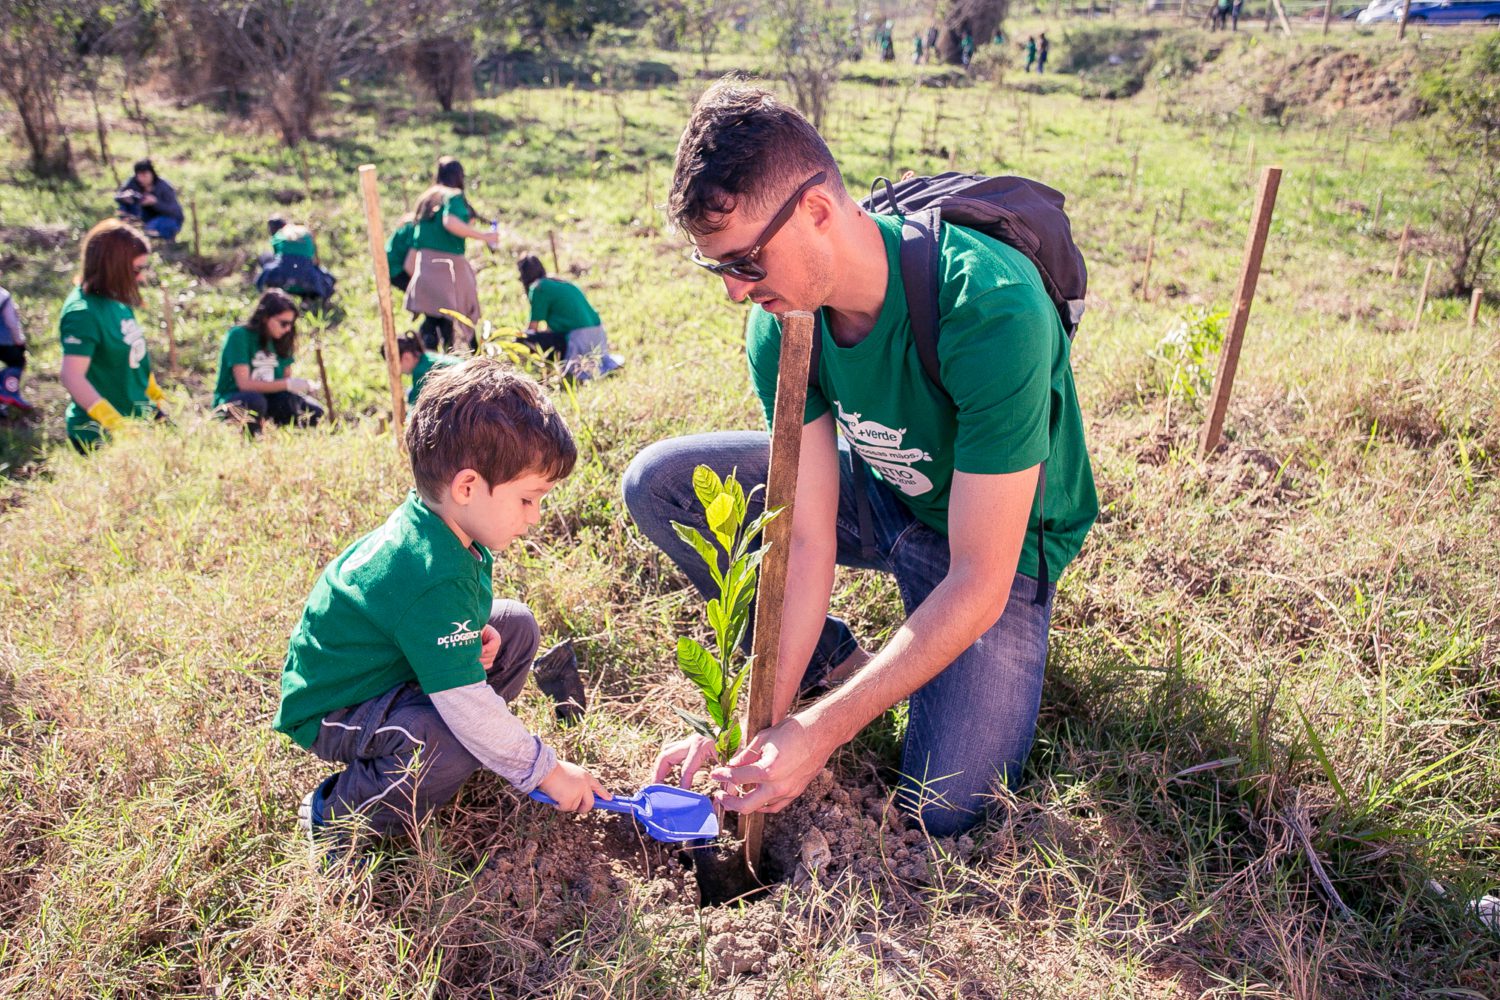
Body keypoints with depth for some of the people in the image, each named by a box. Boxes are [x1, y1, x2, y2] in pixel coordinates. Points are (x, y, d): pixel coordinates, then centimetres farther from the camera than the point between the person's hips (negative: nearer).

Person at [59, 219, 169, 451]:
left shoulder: (118, 300, 6)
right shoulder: (83, 313, -19)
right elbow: (72, 378, -25)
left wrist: (158, 398, 20)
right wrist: (118, 425, -29)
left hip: (140, 420, 8)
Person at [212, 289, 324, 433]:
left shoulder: (280, 340, 4)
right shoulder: (239, 336, -15)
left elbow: (287, 377, 5)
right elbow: (244, 383, -24)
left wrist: (301, 384, -19)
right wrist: (287, 384, -31)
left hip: (268, 398, 6)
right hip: (232, 400, -6)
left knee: (314, 413, -14)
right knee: (255, 401, -40)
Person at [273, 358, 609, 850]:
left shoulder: (431, 527, -7)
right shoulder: (433, 577, -35)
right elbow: (468, 706, -33)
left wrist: (475, 634, -7)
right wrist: (544, 769, -21)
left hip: (390, 667, 10)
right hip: (331, 711, -9)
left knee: (516, 624, 3)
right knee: (457, 740, -36)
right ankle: (339, 813, -10)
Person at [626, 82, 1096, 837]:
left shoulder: (990, 311, -36)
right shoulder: (780, 324, -18)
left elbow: (978, 584, -32)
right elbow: (808, 539, -17)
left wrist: (820, 731, -32)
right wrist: (761, 718, -23)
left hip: (997, 539, -4)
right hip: (874, 490, 5)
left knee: (943, 809, -20)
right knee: (656, 483, -9)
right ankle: (830, 658, 4)